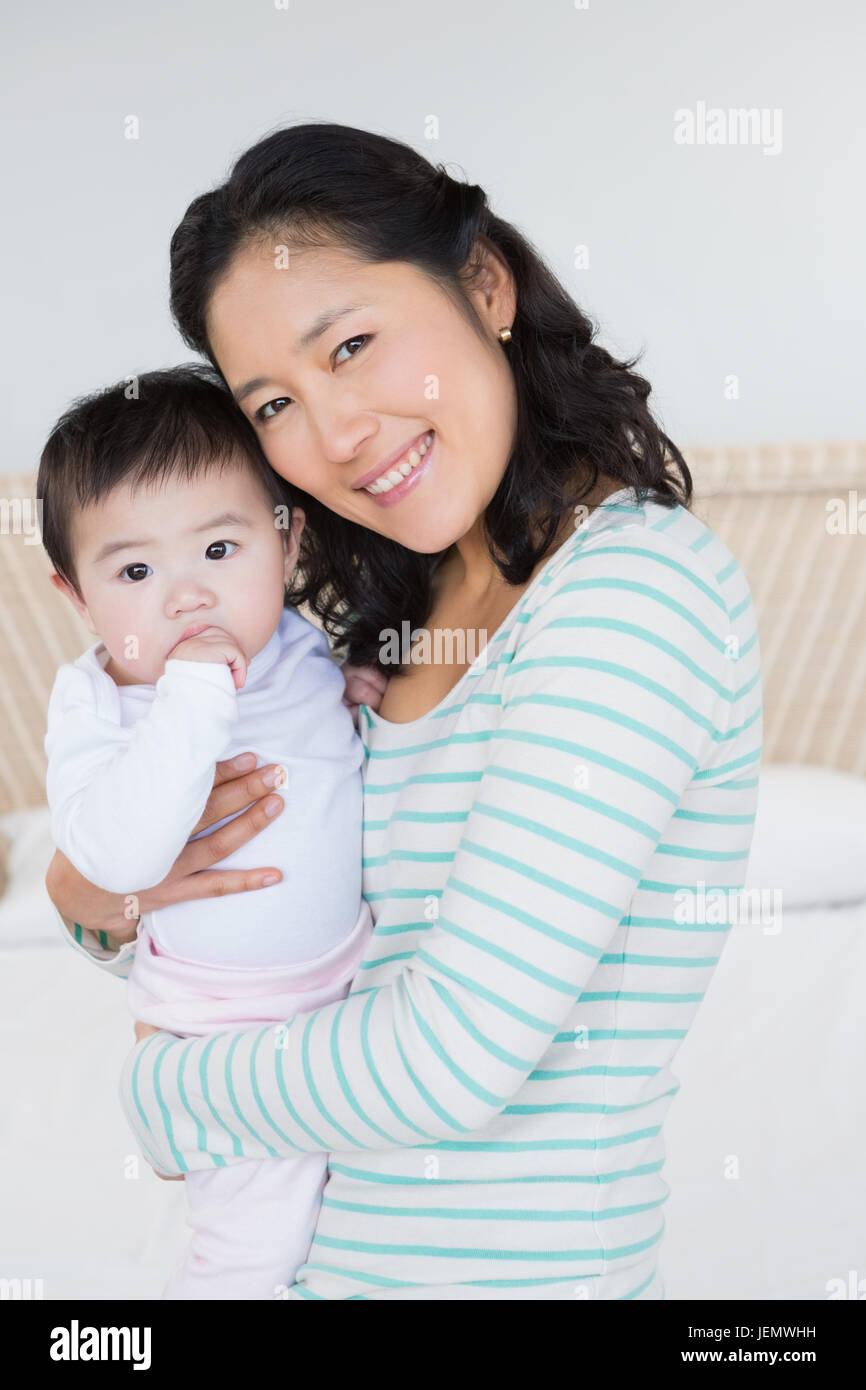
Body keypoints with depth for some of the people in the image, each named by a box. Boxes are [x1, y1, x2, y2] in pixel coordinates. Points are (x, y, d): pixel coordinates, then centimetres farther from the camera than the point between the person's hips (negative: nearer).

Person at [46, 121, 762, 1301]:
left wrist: (166, 1089, -8)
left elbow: (451, 1058, -24)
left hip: (515, 1266, -6)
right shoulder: (395, 623, 3)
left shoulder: (637, 584, -21)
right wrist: (93, 901, -8)